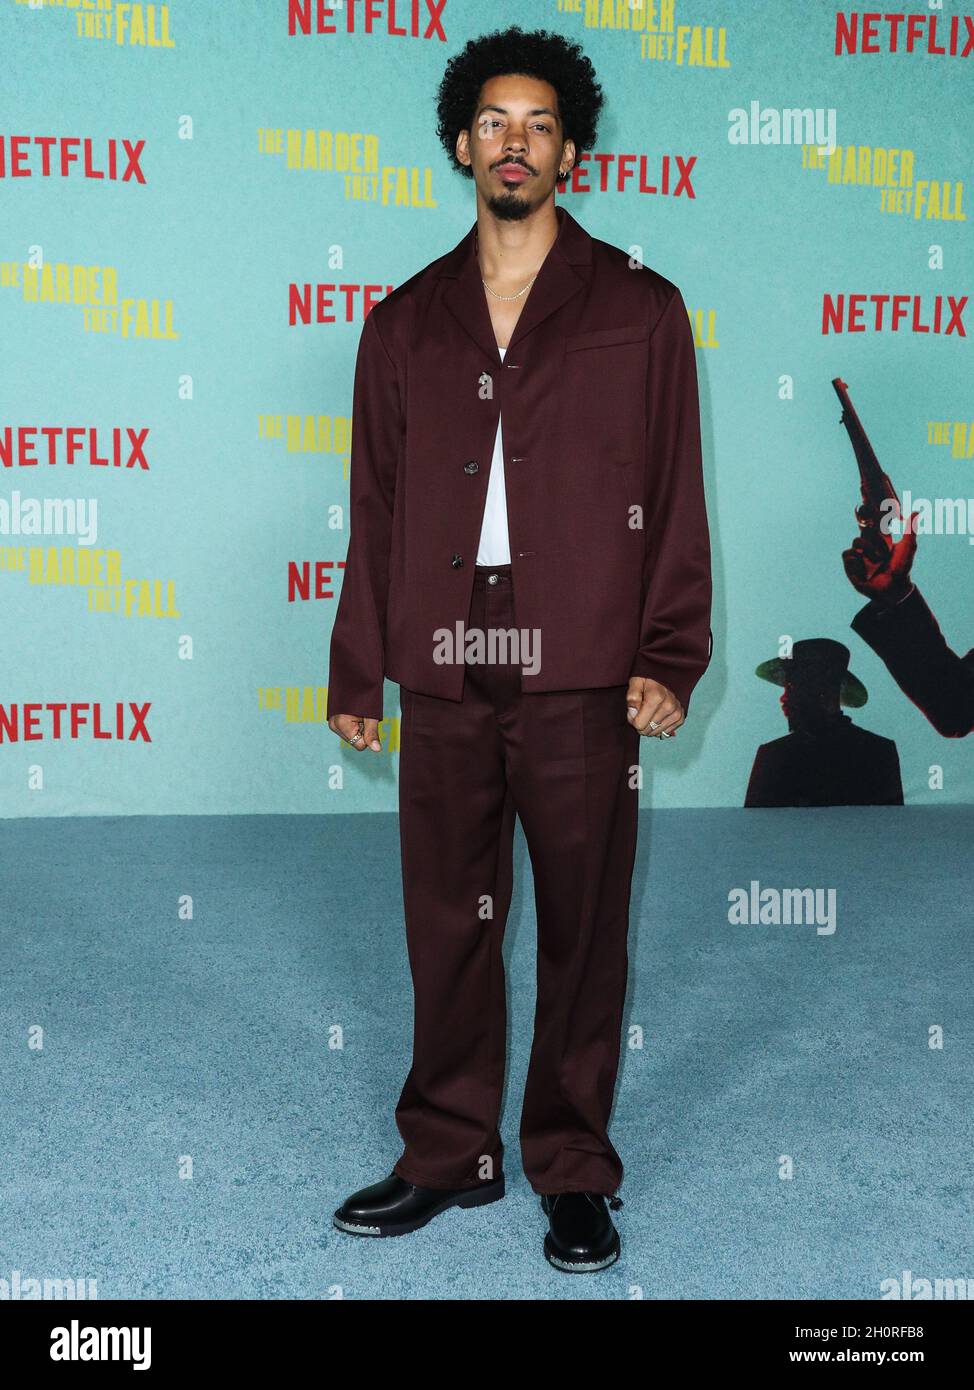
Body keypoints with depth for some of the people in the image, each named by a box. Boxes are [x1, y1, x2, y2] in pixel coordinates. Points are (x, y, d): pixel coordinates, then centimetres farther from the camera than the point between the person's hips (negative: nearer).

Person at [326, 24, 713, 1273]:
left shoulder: (638, 310, 5)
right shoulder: (407, 322, 13)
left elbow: (674, 497, 2)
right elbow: (376, 508, 13)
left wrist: (668, 657, -6)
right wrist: (356, 671, 10)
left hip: (581, 681, -2)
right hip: (446, 679, 3)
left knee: (584, 931, 5)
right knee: (447, 925, 9)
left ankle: (574, 1172, 20)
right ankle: (448, 1156, 24)